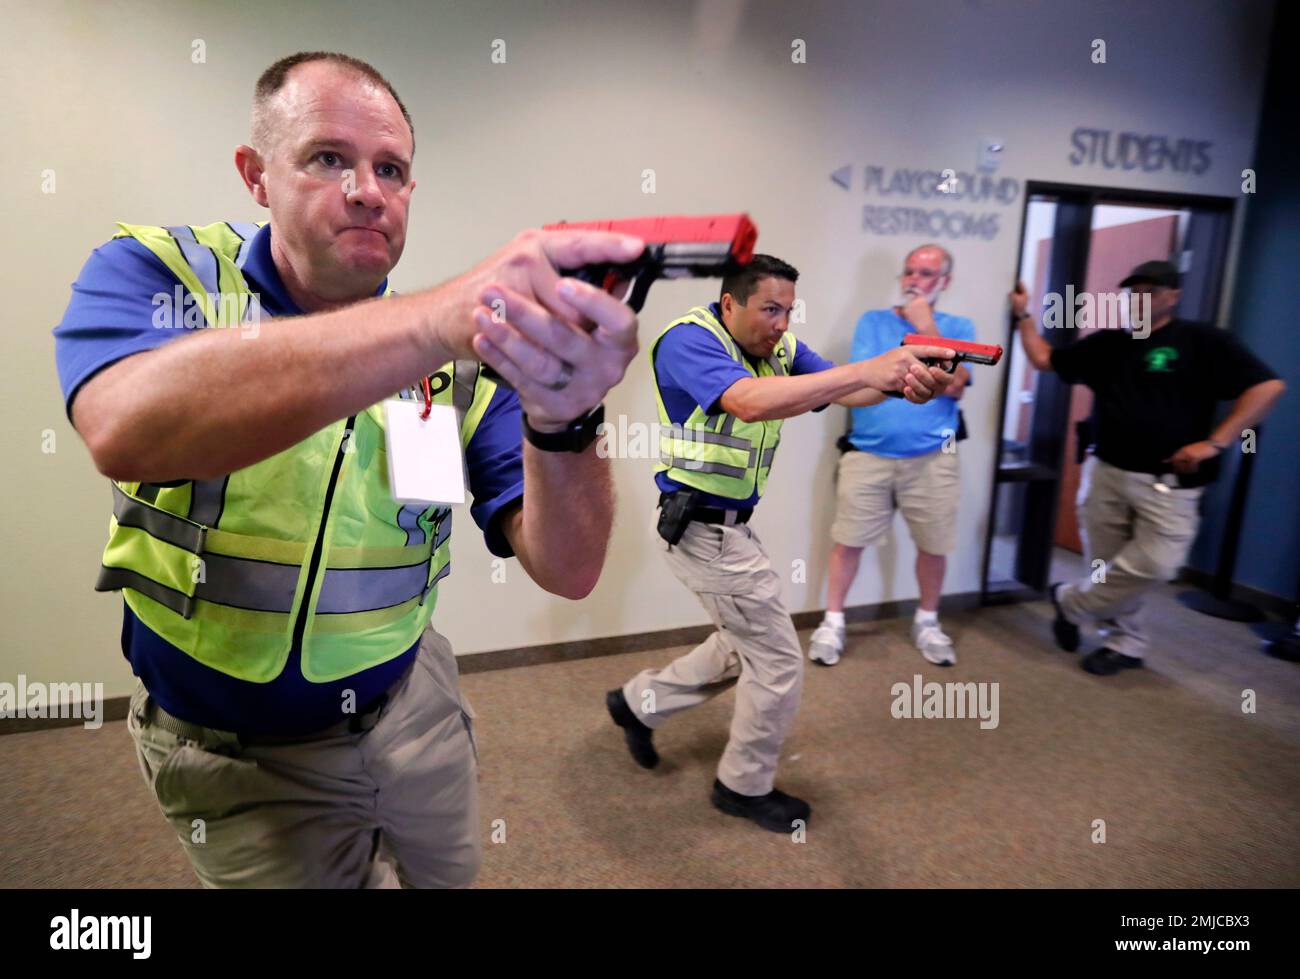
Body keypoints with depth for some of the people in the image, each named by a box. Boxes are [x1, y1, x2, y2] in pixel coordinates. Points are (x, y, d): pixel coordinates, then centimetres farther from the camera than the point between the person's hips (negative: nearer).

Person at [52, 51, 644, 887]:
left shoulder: (469, 349, -11)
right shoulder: (154, 275, -14)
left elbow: (567, 571, -20)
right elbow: (127, 432, -38)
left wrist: (561, 422, -41)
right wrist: (442, 318, -48)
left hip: (410, 707, 3)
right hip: (235, 756, -2)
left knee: (450, 872, 25)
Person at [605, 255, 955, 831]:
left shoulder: (781, 347, 3)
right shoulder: (688, 340, -20)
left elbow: (841, 389, -11)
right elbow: (749, 400, -38)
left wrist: (901, 381, -33)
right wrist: (866, 370, -42)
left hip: (728, 525, 9)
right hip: (703, 527, -9)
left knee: (744, 648, 24)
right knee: (778, 662, 2)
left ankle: (638, 703, 39)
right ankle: (745, 787, 24)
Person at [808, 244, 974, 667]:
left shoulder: (958, 327, 7)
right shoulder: (873, 321, 7)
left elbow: (954, 385, -9)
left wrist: (927, 328, -10)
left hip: (931, 459, 1)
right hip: (867, 455, 0)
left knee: (934, 545, 9)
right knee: (848, 540, 1)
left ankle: (927, 622, 30)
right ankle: (832, 622, 17)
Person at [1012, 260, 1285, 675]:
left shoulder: (1203, 342, -2)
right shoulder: (1108, 342, 12)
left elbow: (1267, 386, -8)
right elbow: (1045, 359, 18)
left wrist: (1215, 443, -14)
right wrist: (1023, 315, 9)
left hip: (1167, 481, -3)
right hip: (1106, 472, 4)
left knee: (1155, 564, -17)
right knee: (1107, 566, 7)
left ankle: (1071, 601, 5)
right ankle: (1126, 643, 26)